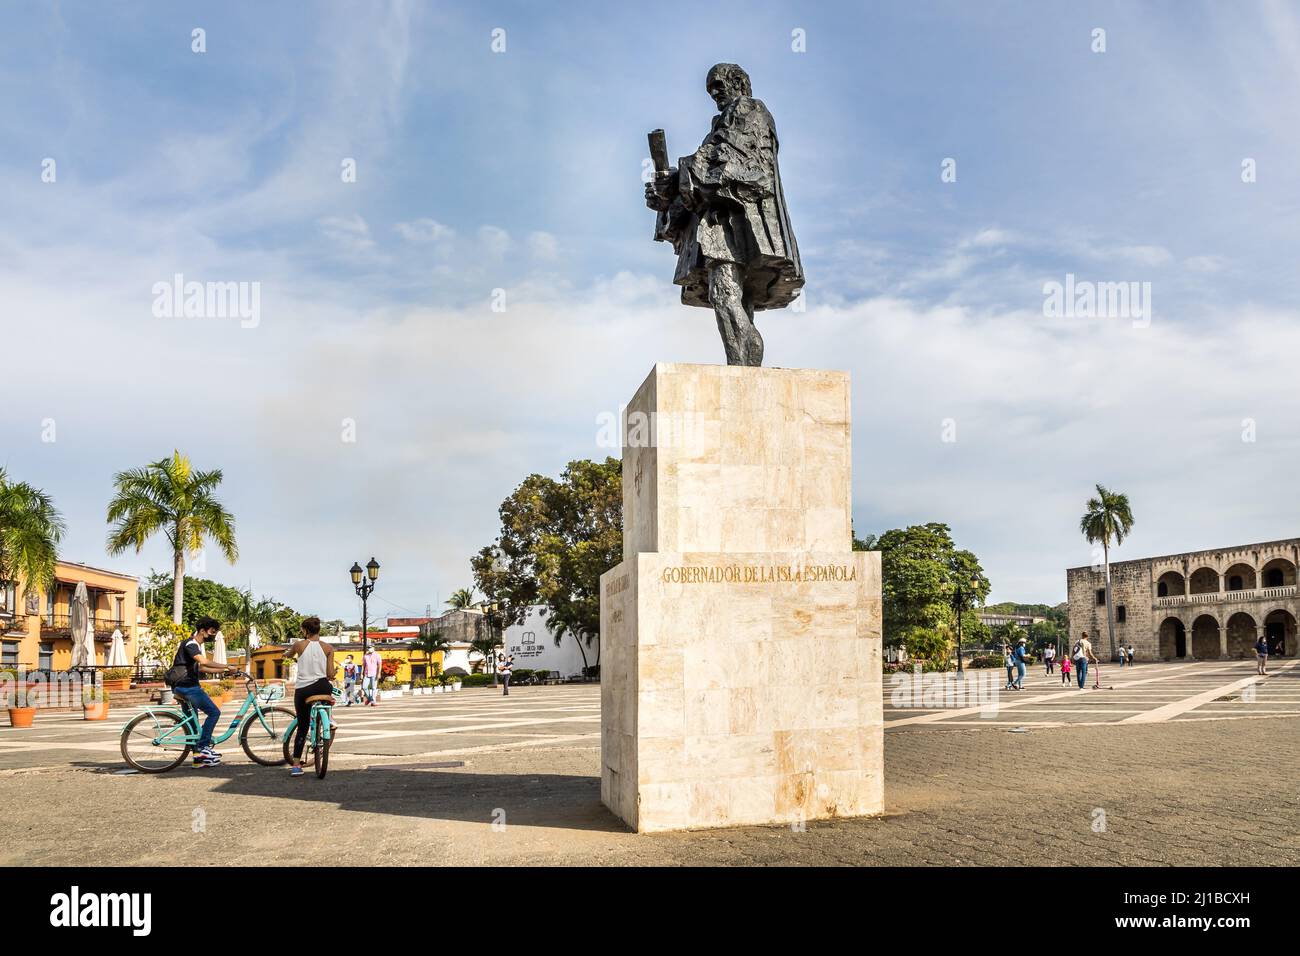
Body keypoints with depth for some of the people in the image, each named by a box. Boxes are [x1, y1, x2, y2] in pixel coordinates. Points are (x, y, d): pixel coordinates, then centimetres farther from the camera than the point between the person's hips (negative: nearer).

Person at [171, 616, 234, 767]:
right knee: (214, 712, -10)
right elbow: (204, 662, -30)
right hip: (187, 687, -10)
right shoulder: (190, 644, -15)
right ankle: (202, 747, -8)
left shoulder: (197, 646, 17)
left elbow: (200, 668, 23)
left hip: (186, 687, 10)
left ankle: (198, 757, 17)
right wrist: (225, 666, -25)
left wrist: (222, 671, 16)